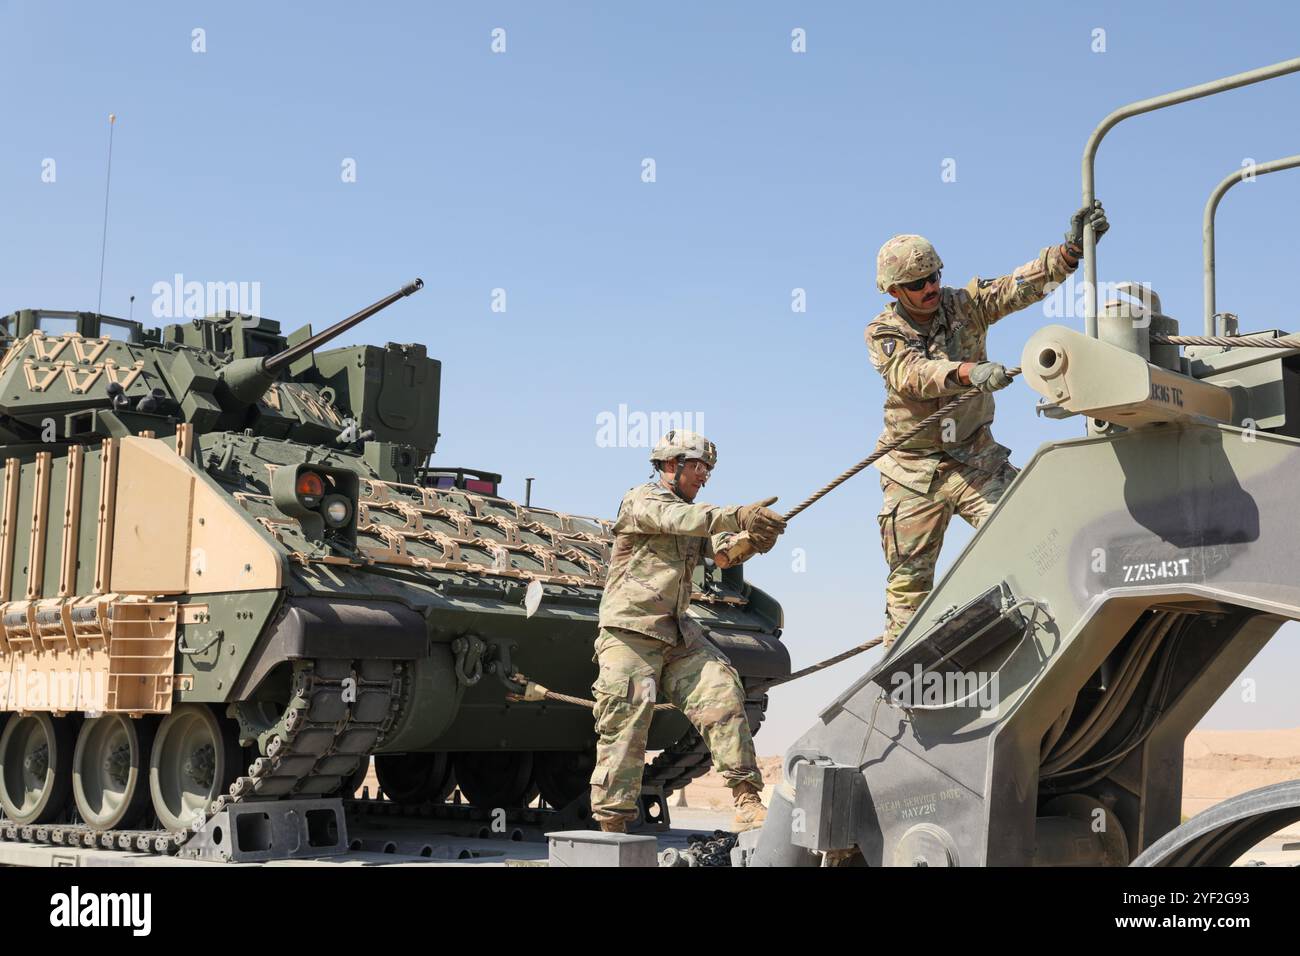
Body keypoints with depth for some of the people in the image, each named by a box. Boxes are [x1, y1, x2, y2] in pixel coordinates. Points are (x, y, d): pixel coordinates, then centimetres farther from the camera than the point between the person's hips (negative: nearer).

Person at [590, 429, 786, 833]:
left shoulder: (695, 518, 22)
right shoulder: (641, 500, -1)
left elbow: (724, 548, 5)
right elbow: (677, 519, -22)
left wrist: (753, 539, -18)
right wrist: (737, 515, -34)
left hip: (679, 634, 7)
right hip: (630, 632, -7)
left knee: (723, 694, -10)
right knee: (626, 725, -7)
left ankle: (746, 803, -12)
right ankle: (611, 825, -3)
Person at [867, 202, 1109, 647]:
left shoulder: (966, 304, -1)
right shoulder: (882, 333, -8)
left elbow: (1023, 284, -12)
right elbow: (911, 374, -28)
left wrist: (1071, 250, -29)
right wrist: (967, 371, -45)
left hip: (975, 457, 1)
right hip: (914, 470, -1)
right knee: (908, 577, 6)